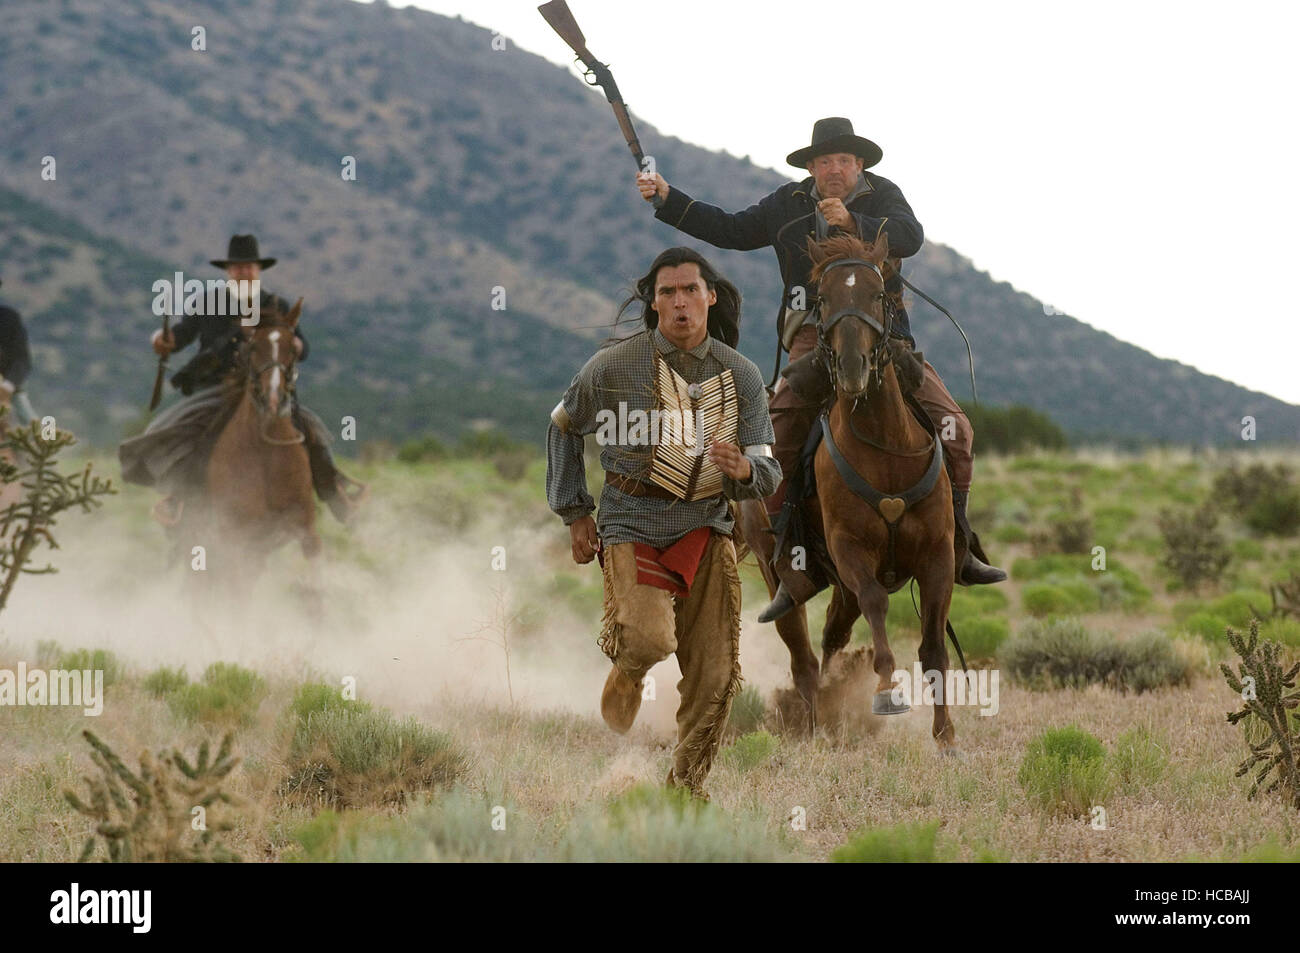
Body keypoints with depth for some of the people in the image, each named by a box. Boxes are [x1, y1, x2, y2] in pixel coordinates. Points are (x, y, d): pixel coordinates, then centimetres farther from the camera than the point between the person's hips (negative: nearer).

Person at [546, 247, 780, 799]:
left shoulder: (741, 376, 0)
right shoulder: (614, 367, -7)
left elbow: (766, 475, 0)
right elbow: (563, 428, 10)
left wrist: (743, 470, -25)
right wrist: (574, 513, 9)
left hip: (706, 527, 3)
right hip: (633, 522, -3)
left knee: (715, 677, 1)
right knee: (650, 639, -27)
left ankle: (686, 786, 22)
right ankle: (628, 668, 12)